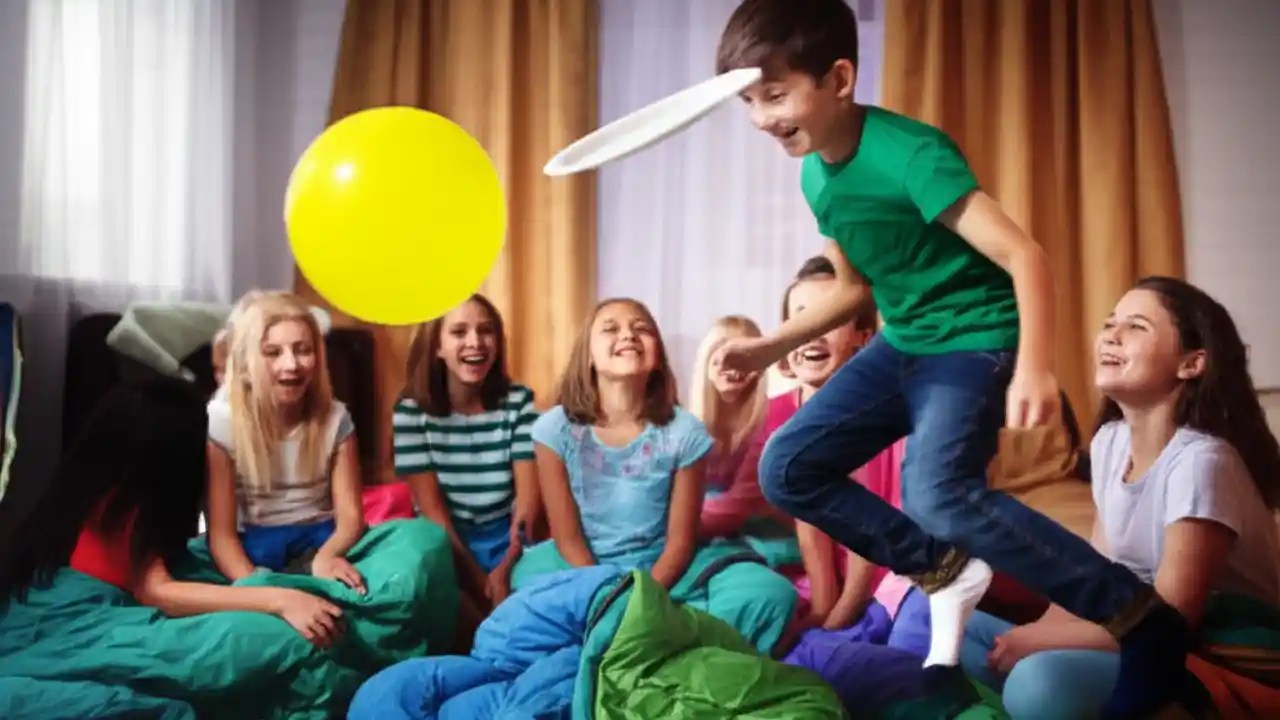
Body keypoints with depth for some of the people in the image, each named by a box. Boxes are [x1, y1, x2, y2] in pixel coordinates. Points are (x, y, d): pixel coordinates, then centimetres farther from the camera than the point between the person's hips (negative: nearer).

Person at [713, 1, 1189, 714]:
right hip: (903, 345, 9)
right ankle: (946, 569, 11)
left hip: (976, 341, -9)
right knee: (787, 469, 3)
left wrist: (1035, 364, -44)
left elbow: (1025, 257, -30)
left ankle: (1144, 620, -16)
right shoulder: (815, 174, 2)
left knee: (939, 493, -31)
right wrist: (772, 345, 10)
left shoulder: (911, 153, -24)